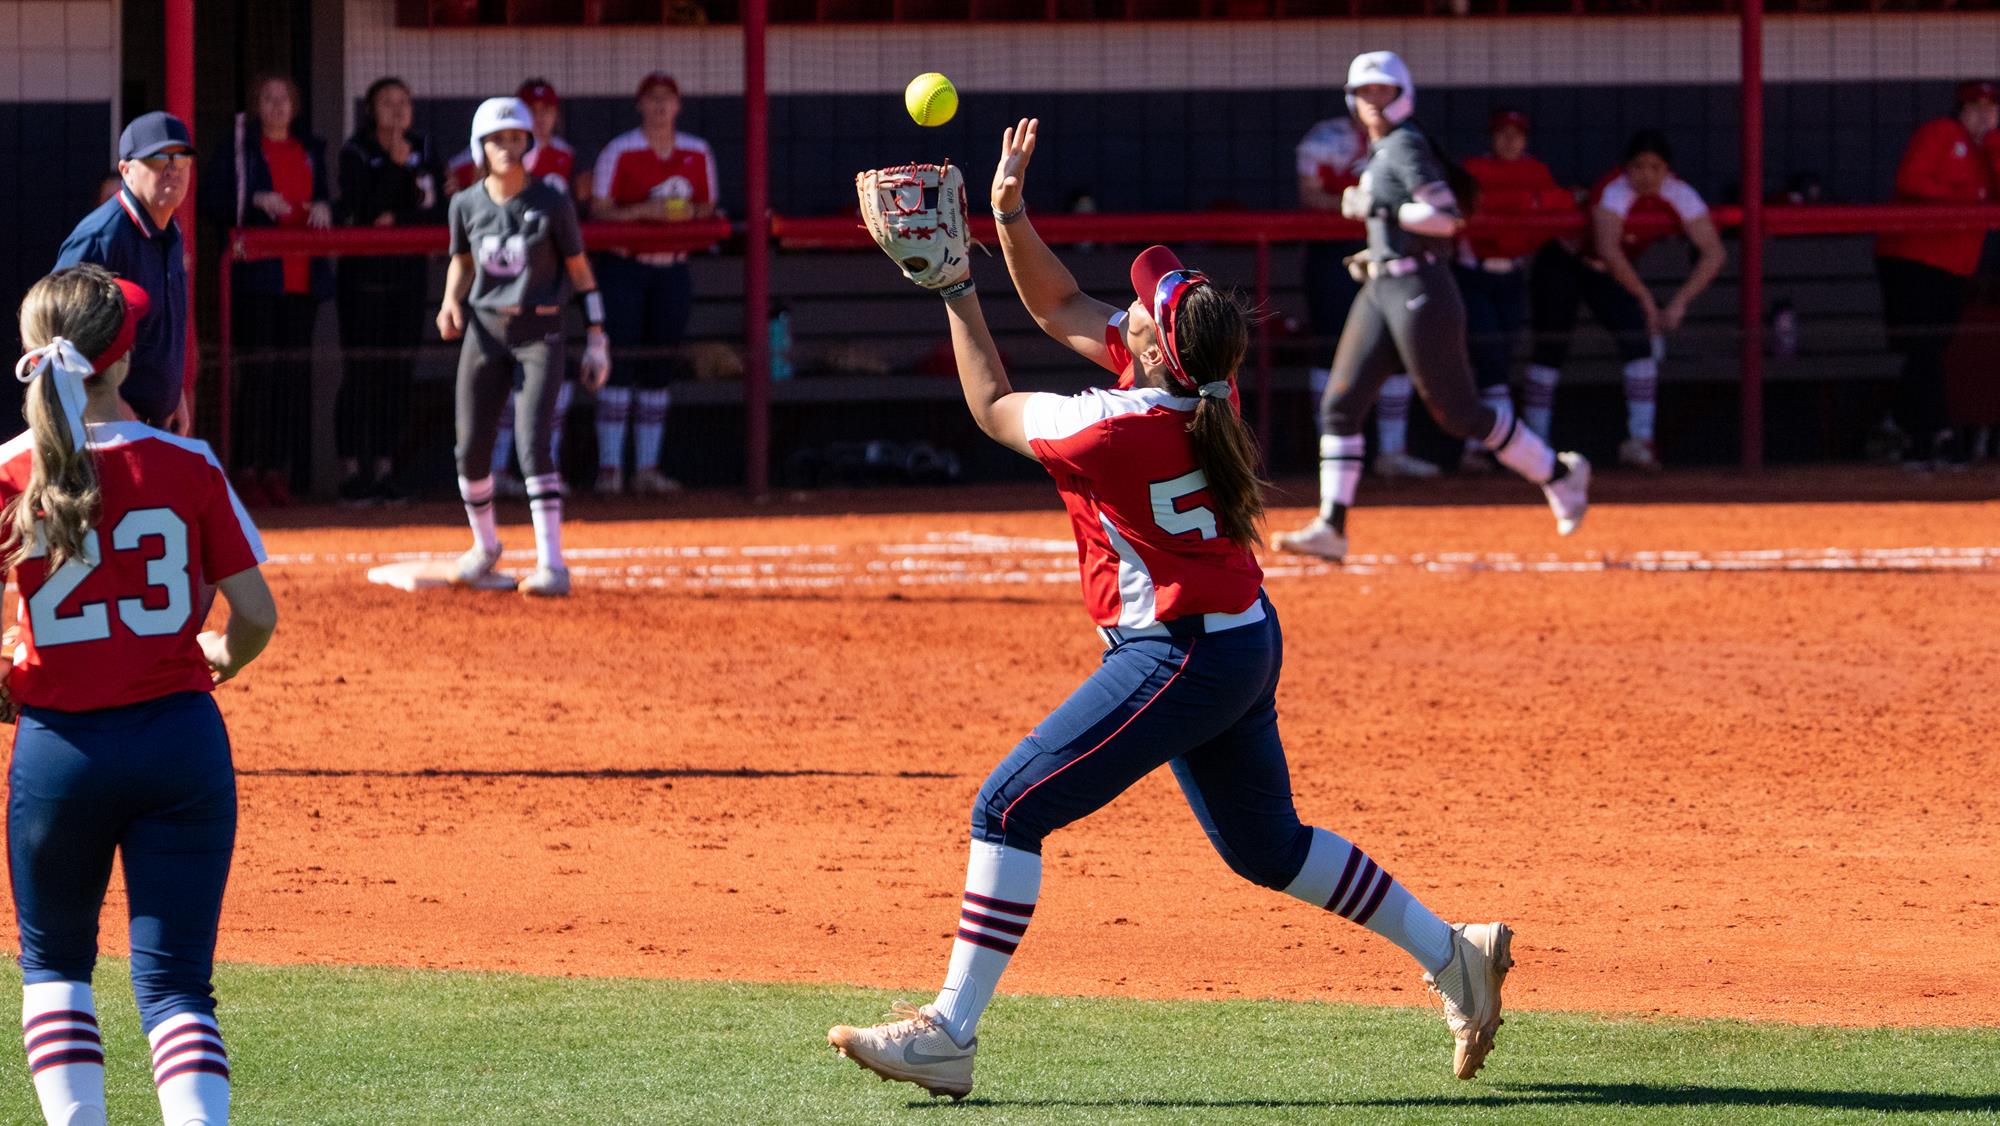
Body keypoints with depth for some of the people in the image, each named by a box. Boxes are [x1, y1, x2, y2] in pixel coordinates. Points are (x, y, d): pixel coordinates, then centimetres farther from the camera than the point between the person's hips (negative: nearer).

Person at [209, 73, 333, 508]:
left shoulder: (310, 150, 17)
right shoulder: (239, 148, 3)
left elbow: (325, 197, 21)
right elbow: (215, 198, -2)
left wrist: (324, 208, -2)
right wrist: (256, 201, -17)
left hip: (302, 274, 5)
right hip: (256, 272, -5)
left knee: (294, 369, 3)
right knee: (257, 368, -8)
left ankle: (279, 470, 7)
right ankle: (248, 468, -5)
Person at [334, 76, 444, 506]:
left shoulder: (423, 151, 9)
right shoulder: (356, 153, -4)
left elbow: (437, 212, 5)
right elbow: (362, 212, -17)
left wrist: (397, 220, -10)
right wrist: (396, 165, -17)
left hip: (409, 273, 4)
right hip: (363, 273, -4)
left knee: (398, 374, 4)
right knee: (360, 374, -6)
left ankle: (385, 470, 9)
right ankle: (352, 472, -3)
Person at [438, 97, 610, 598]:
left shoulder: (551, 204, -7)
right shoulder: (467, 205, 1)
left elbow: (578, 269, 1)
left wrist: (597, 336, 0)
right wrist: (451, 302, -3)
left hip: (540, 331, -3)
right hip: (485, 330, 3)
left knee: (533, 443, -17)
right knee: (471, 448, 3)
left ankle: (551, 564, -18)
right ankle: (484, 544, 29)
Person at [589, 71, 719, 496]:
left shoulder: (697, 153, 8)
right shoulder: (620, 151, -5)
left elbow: (708, 207, 14)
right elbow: (598, 211, -8)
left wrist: (691, 212, -9)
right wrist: (644, 210, -21)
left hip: (671, 268, 4)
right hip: (624, 266, -4)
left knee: (659, 366, 6)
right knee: (620, 362, -9)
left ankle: (647, 468, 11)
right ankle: (609, 466, -6)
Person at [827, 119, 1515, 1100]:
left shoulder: (1113, 431, -26)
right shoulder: (1196, 384, -3)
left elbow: (993, 408, -6)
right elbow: (1061, 309, 11)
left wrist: (954, 290, 2)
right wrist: (1009, 215, -1)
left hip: (1182, 659, -9)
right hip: (1242, 644, 9)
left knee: (1009, 808, -10)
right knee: (1267, 846, 24)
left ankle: (949, 1033, -12)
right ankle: (1451, 954, 29)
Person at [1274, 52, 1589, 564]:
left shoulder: (1406, 146, -12)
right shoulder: (1380, 152, 16)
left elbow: (1446, 217, -22)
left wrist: (1372, 207, -17)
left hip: (1419, 291, -9)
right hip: (1380, 291, 9)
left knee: (1458, 412, -3)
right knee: (1339, 405, -1)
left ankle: (1558, 474, 14)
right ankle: (1331, 526, -3)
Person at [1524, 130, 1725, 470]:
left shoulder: (1679, 196, -20)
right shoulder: (1614, 191, -34)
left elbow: (1714, 253, -26)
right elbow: (1608, 249, -49)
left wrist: (1680, 303, -36)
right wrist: (1646, 299, -47)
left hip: (1606, 274, 4)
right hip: (1563, 260, -4)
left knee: (1639, 341, -14)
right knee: (1551, 348, -8)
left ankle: (1640, 441, -15)